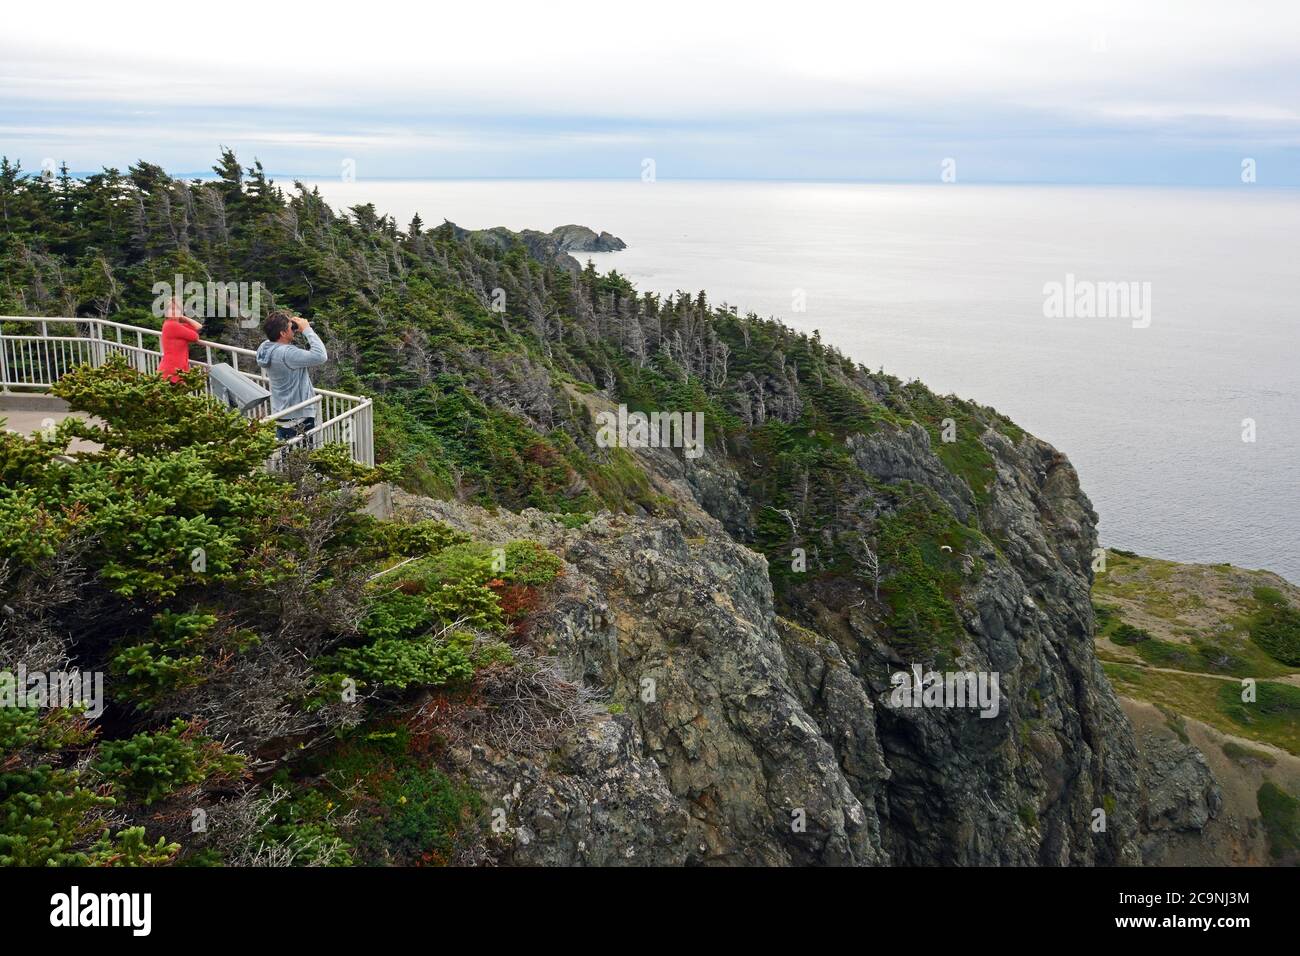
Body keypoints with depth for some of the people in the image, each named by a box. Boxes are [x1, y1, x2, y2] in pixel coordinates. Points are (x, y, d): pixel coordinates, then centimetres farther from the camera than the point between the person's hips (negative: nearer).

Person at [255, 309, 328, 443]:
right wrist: (307, 330, -23)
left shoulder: (266, 347, -1)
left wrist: (298, 331, 0)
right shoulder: (287, 353, -28)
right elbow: (321, 356, -34)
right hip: (298, 420, -9)